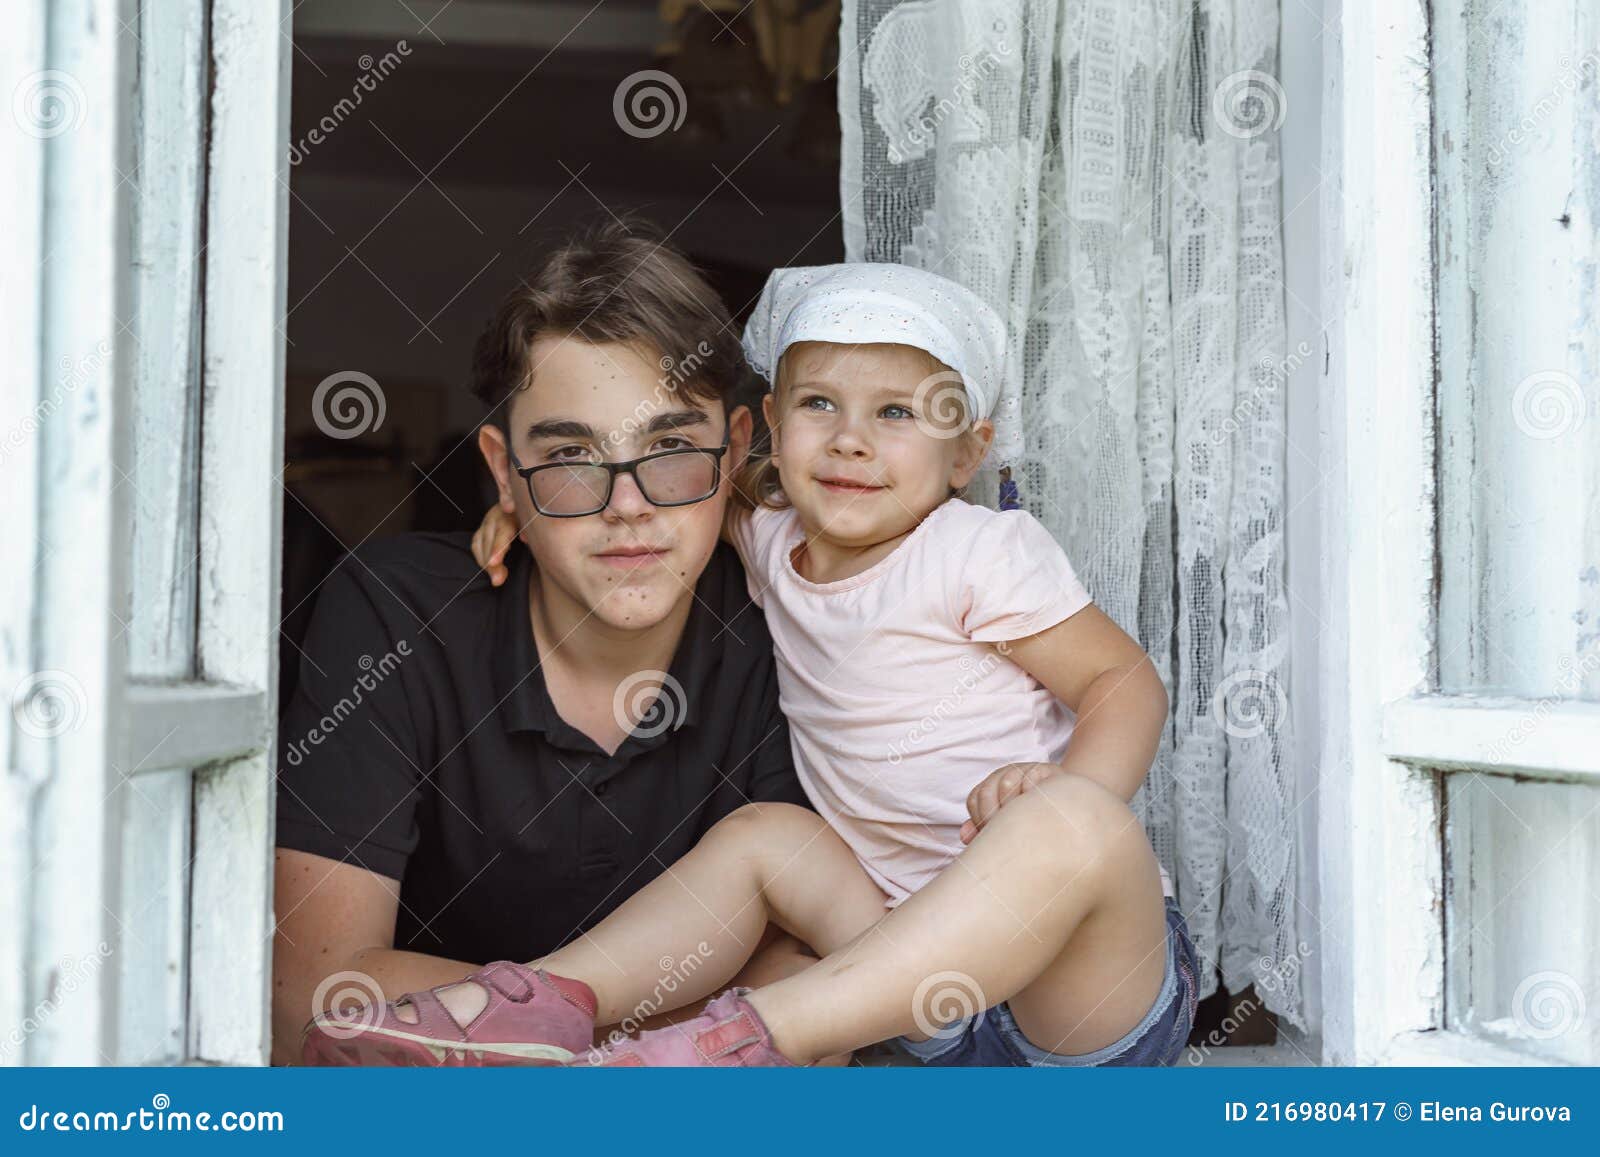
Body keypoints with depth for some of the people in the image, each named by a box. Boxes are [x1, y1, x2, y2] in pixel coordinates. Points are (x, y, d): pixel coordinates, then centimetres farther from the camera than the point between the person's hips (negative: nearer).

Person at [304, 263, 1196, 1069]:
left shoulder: (984, 553, -9)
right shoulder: (772, 538, 8)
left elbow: (1127, 679, -9)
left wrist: (1070, 790, -29)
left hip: (1112, 972, -6)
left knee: (1077, 819, -37)